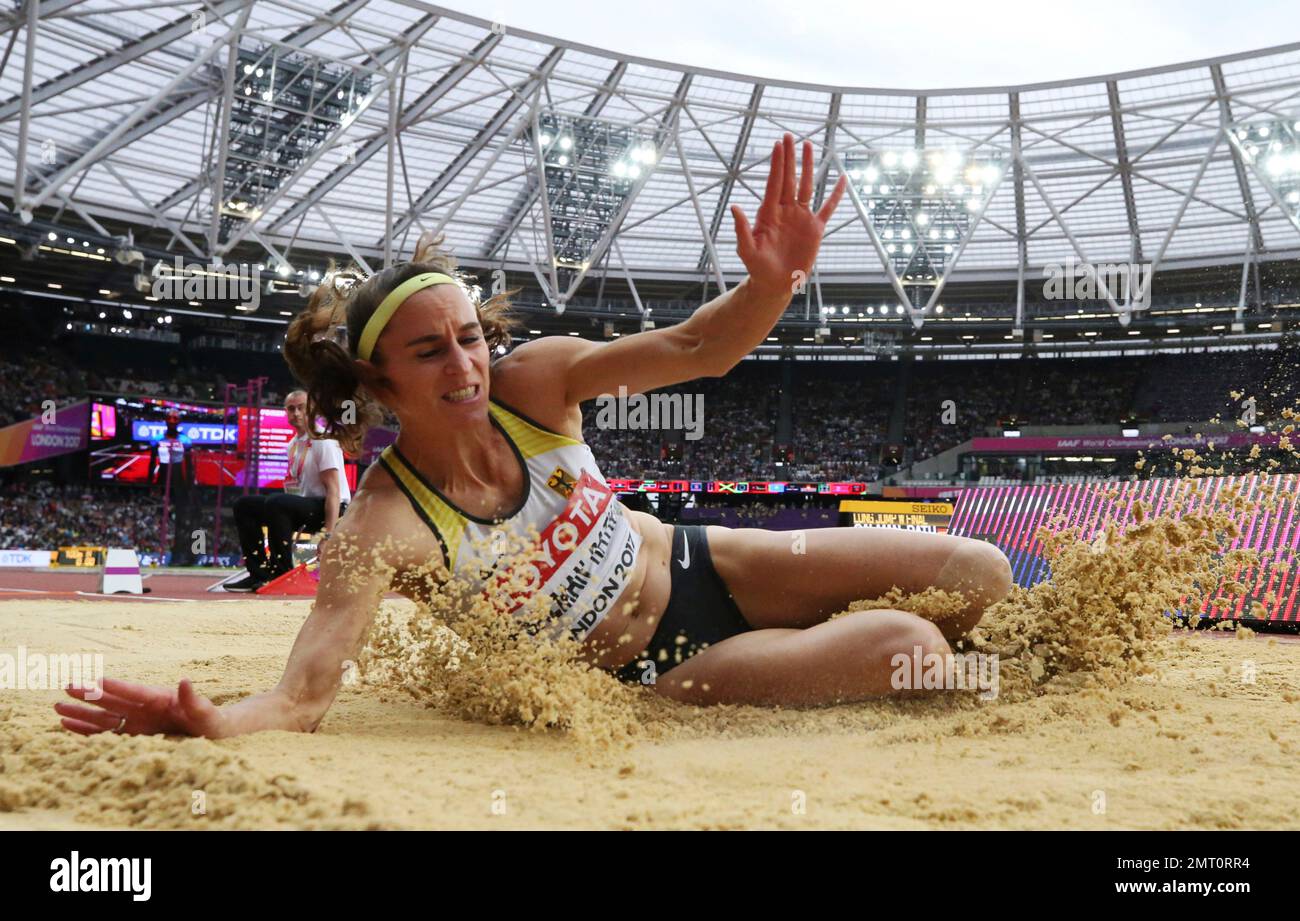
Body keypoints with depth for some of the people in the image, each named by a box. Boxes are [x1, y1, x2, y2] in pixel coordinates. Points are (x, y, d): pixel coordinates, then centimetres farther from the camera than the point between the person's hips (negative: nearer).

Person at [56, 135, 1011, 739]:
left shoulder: (532, 380, -14)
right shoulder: (381, 527, -25)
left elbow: (697, 347, -18)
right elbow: (305, 694, -33)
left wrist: (773, 282, -39)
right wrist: (207, 720, -55)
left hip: (707, 568, 5)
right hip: (659, 671, -4)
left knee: (979, 570, -2)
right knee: (909, 646, -22)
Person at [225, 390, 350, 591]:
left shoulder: (323, 441, -12)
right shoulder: (293, 444, 14)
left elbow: (333, 490, -19)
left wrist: (328, 534, -27)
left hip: (329, 510, -9)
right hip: (304, 509, 9)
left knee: (276, 503, -32)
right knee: (244, 505, 2)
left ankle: (282, 574, -23)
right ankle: (260, 574, -3)